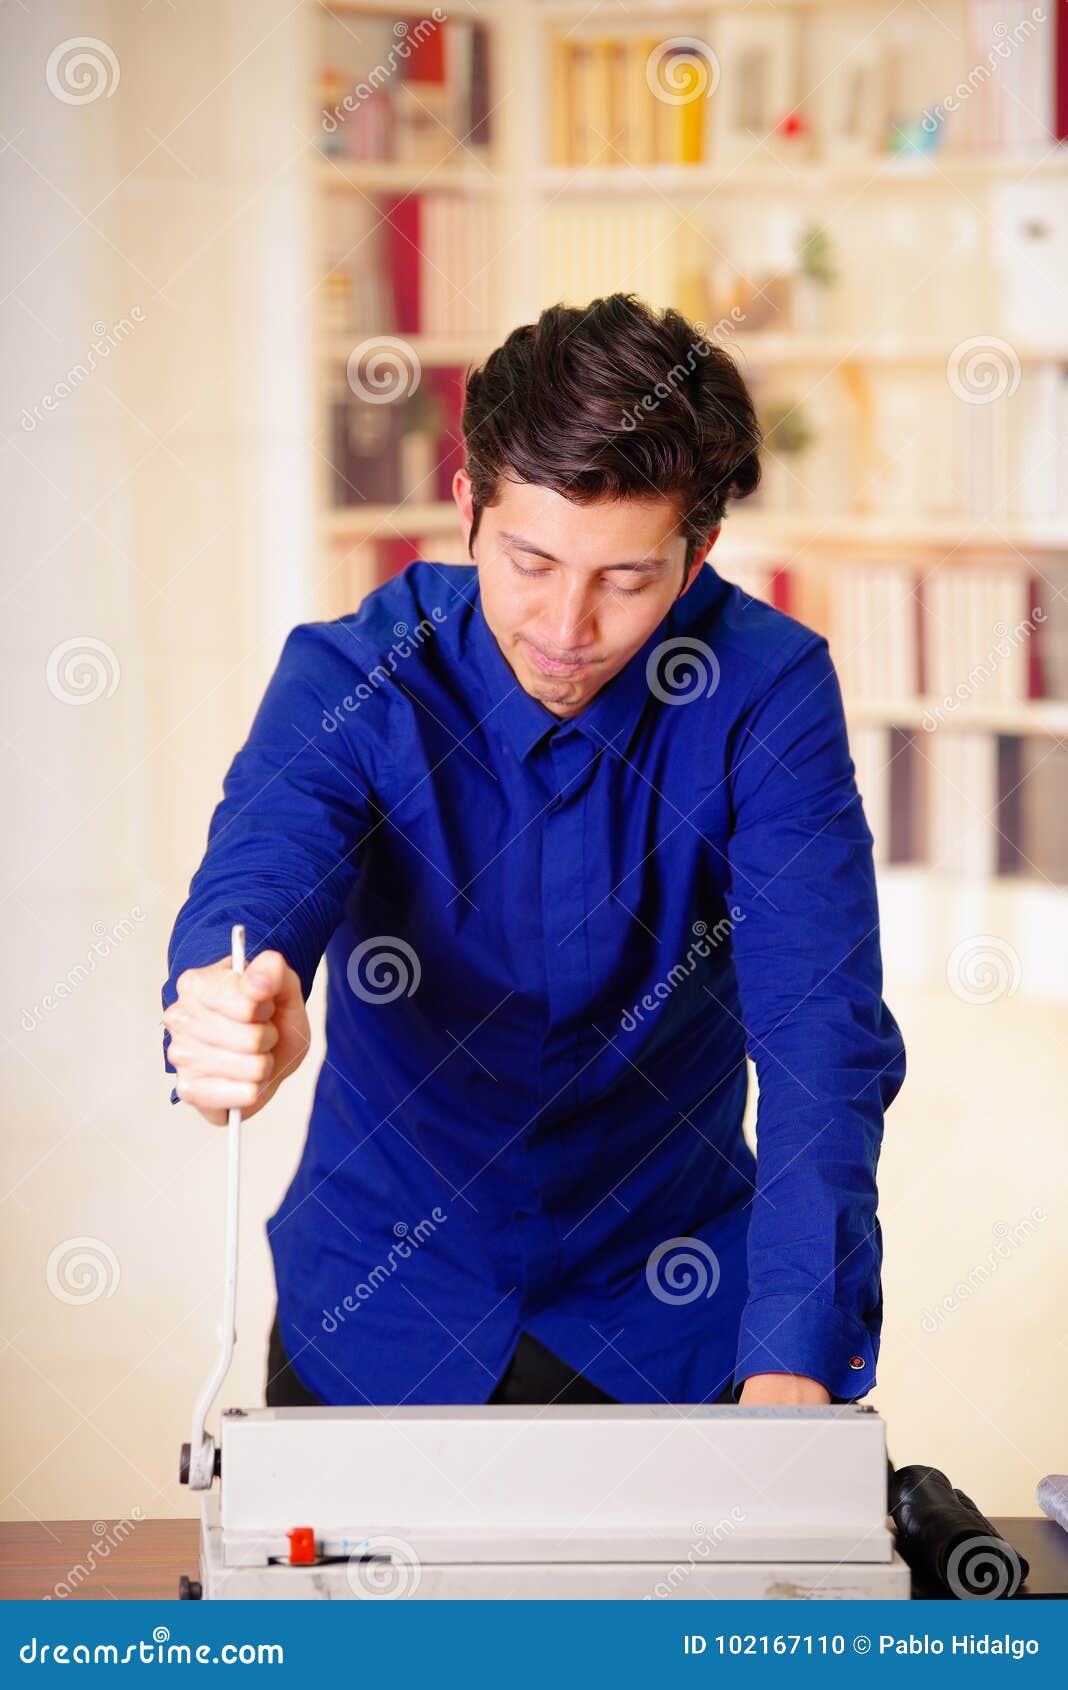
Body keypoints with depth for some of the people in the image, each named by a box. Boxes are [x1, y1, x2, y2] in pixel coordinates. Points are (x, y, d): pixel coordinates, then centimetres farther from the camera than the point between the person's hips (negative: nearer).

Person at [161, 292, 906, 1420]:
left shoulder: (769, 689, -15)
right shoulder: (348, 678, -14)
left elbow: (824, 1040, -23)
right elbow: (250, 890, -30)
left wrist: (793, 1366, -36)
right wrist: (232, 1016, -56)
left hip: (669, 1324, 0)